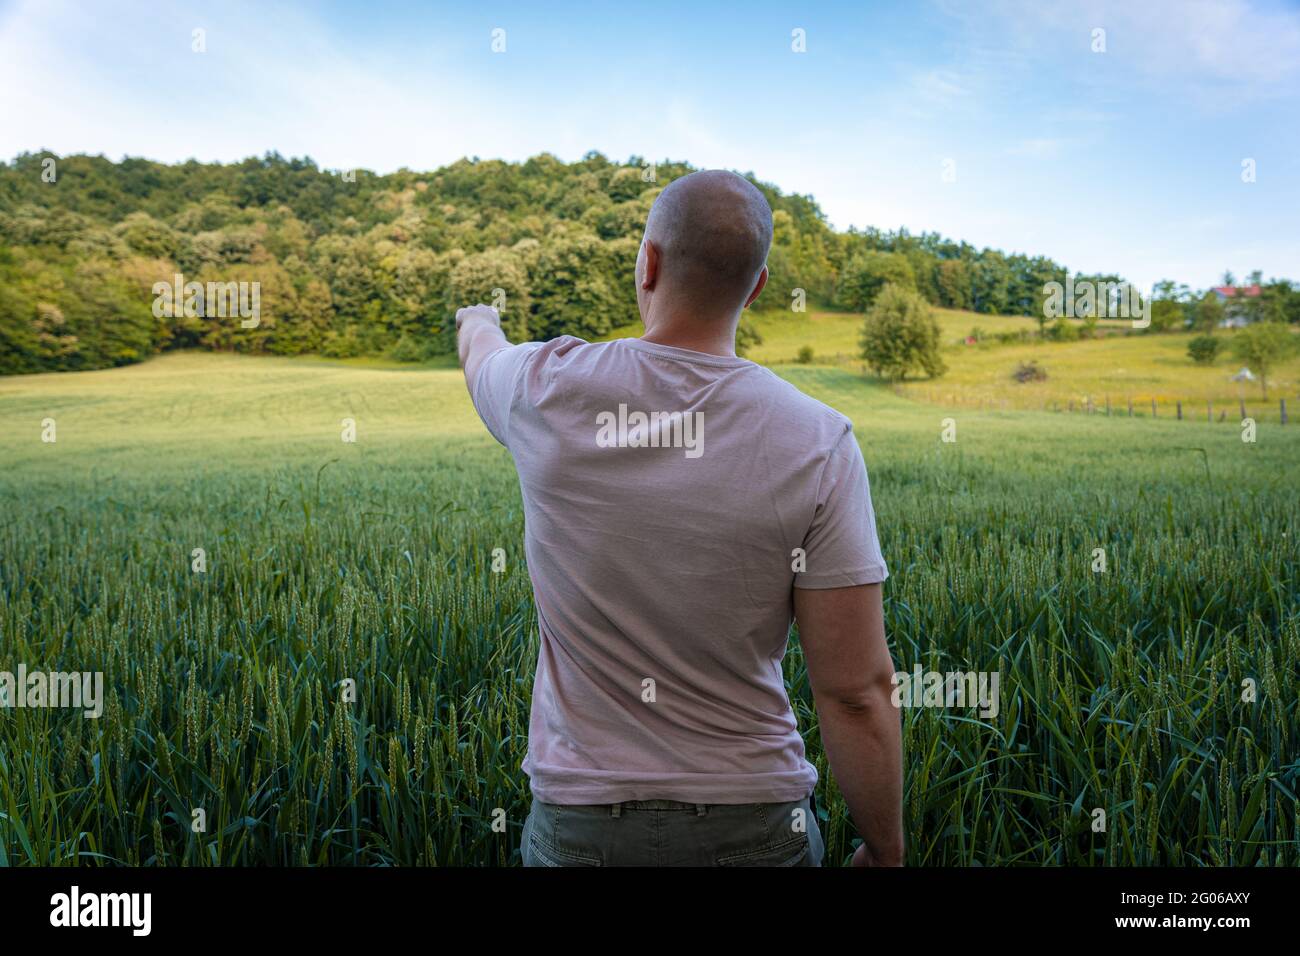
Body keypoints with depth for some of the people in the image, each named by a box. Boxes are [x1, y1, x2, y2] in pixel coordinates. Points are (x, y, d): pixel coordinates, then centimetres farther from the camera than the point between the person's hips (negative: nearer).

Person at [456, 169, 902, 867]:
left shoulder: (548, 391, -13)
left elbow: (480, 349, 14)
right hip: (754, 824, 0)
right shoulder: (818, 442, -16)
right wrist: (883, 851, 1)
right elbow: (857, 692, -14)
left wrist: (478, 318, 38)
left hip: (577, 820, 0)